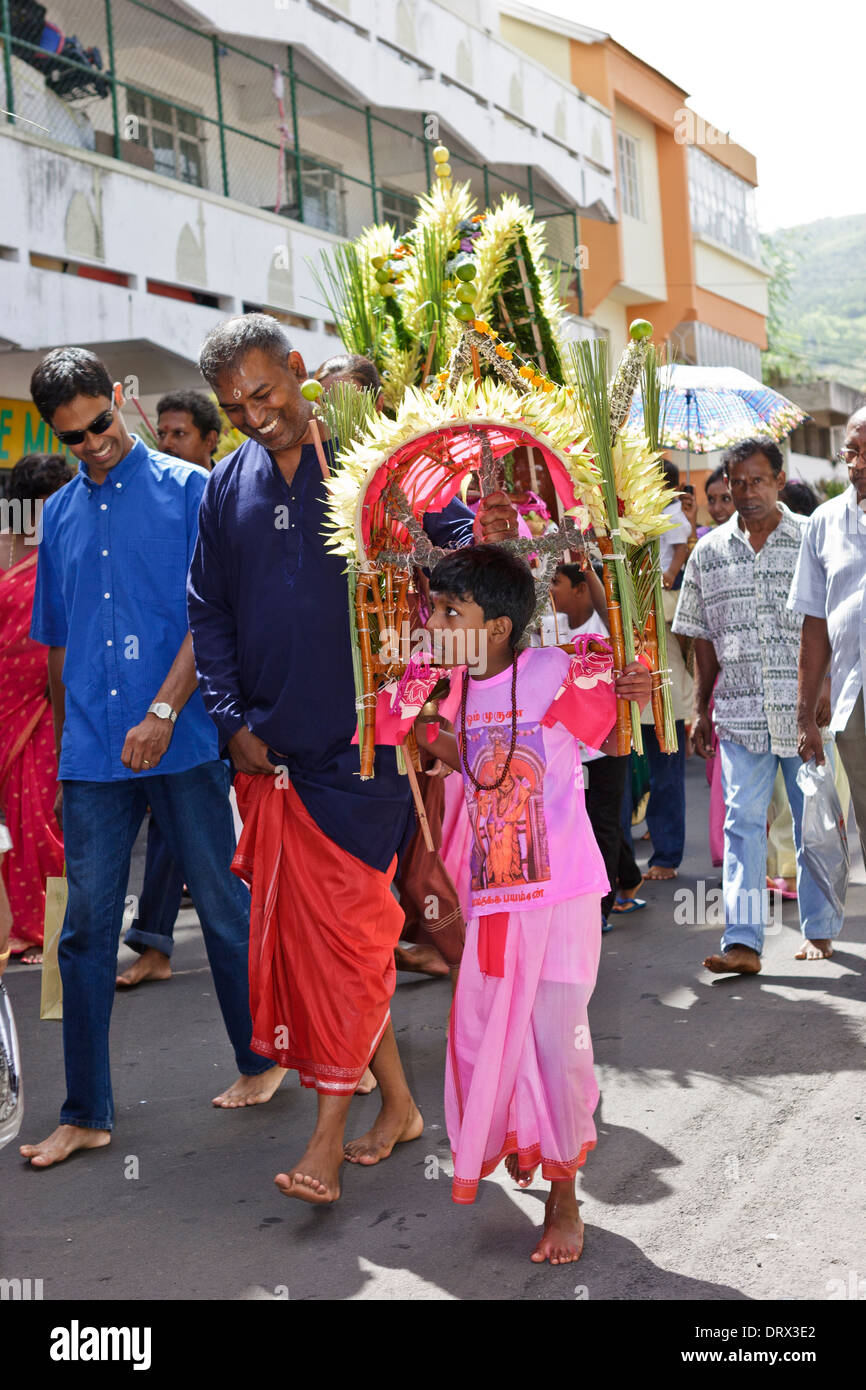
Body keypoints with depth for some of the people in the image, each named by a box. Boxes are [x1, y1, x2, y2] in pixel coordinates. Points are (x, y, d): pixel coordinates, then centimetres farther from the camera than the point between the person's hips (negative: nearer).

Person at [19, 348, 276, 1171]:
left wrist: (162, 713, -16)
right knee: (84, 931, 5)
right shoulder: (59, 514, 13)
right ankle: (86, 1113, 14)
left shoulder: (188, 491, 0)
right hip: (92, 755, 4)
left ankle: (261, 1060, 27)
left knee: (224, 909, 7)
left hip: (181, 743, -4)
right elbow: (58, 645, 18)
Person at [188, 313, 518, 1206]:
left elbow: (449, 531, -9)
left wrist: (482, 536, -34)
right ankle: (396, 1103, 25)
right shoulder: (225, 489, 9)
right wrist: (232, 720, 4)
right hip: (269, 749, 5)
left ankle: (329, 1132, 5)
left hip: (360, 740, -5)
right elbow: (208, 614, 14)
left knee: (345, 928, -5)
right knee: (298, 928, 9)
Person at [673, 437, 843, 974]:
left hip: (807, 709, -1)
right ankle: (743, 942, -7)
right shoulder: (710, 551, 10)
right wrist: (702, 710, 12)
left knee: (814, 822, 7)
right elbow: (705, 637, 15)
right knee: (743, 822, -5)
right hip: (740, 712, 2)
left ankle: (820, 930, 21)